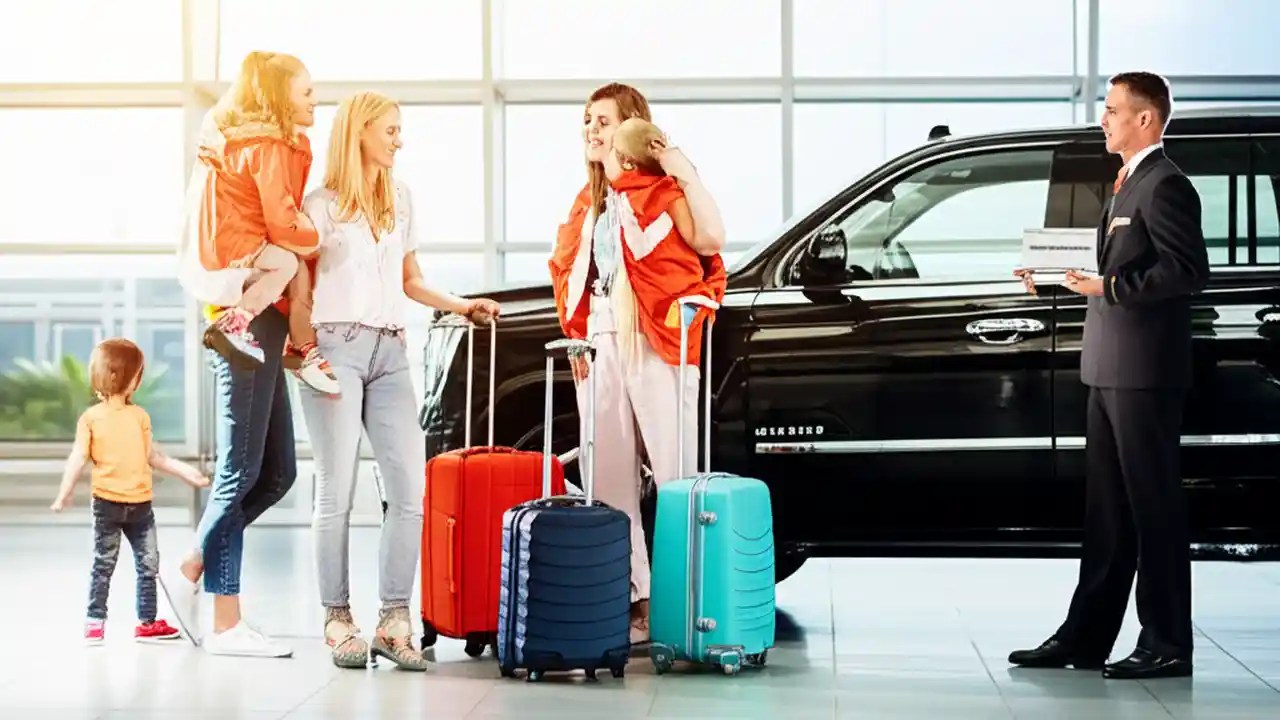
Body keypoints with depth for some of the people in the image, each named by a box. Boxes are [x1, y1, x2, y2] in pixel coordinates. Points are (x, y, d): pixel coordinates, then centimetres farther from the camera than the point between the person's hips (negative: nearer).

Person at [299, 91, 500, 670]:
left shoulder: (401, 199, 19)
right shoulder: (322, 204, 3)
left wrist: (459, 305, 11)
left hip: (390, 352, 5)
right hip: (336, 348, -5)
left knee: (410, 489, -6)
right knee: (337, 492, -4)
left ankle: (394, 621, -2)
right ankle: (338, 620, 3)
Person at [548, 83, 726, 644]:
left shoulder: (661, 189, -2)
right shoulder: (590, 201, 20)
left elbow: (710, 241, -19)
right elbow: (568, 272, 23)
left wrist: (686, 175, -19)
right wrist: (577, 339, 11)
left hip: (654, 346, -7)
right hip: (601, 348, 7)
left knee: (675, 472, -8)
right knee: (609, 481, 6)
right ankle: (630, 599, 11)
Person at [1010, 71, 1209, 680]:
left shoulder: (1164, 185, -12)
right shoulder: (1130, 183, 19)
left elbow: (1189, 272, -20)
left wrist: (1108, 286, -24)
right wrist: (1058, 277, 12)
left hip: (1145, 373, -10)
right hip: (1111, 371, 10)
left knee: (1154, 508, -3)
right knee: (1107, 511, 13)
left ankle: (1167, 646, 4)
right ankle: (1085, 638, 19)